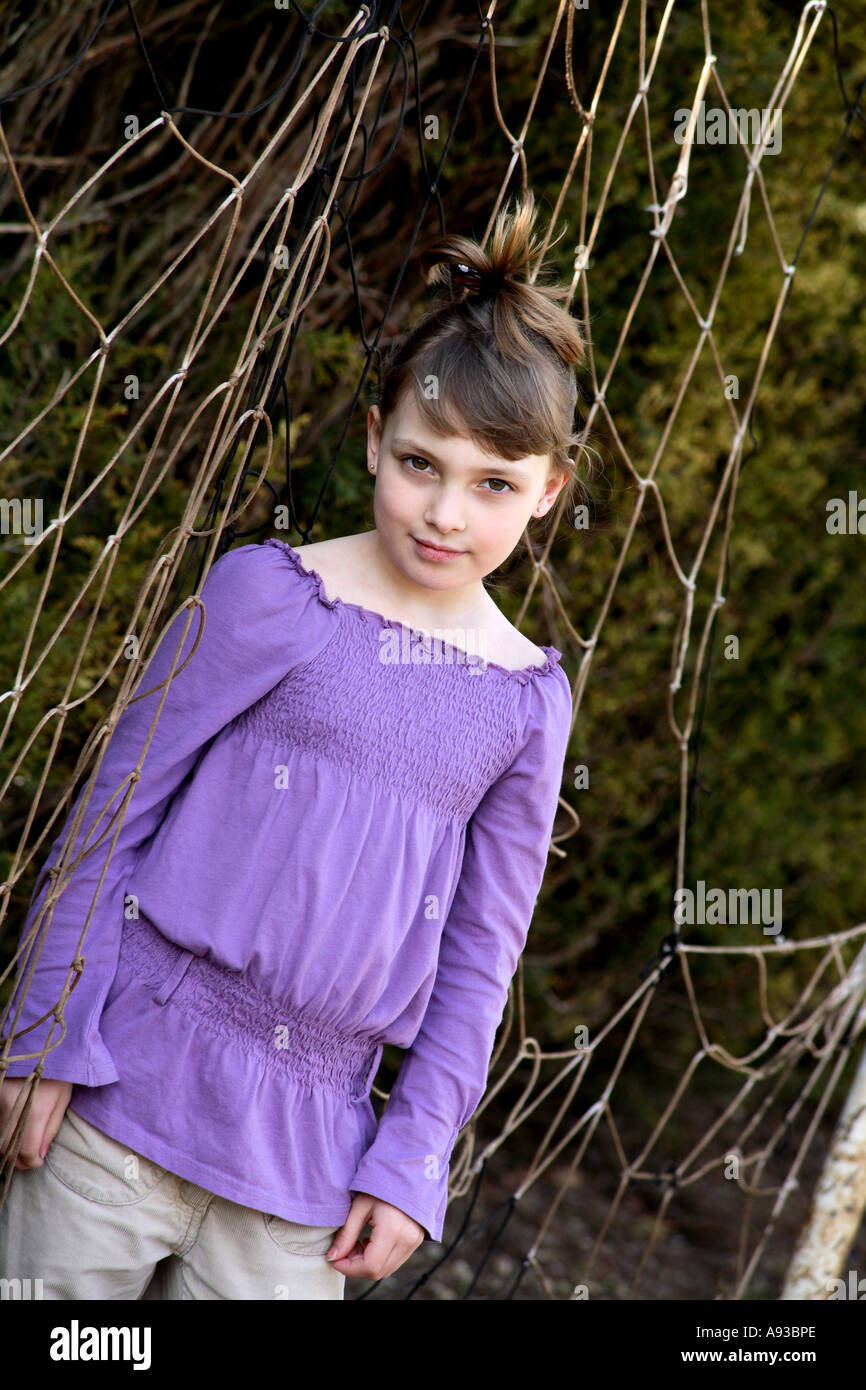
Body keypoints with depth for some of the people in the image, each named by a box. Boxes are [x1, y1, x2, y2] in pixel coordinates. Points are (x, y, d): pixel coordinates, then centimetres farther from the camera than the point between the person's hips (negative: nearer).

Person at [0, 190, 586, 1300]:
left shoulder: (527, 701, 5)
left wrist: (412, 1162, 5)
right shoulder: (270, 596, -4)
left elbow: (480, 956, 10)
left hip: (312, 1144, 3)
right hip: (141, 1075, -2)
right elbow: (116, 811, -2)